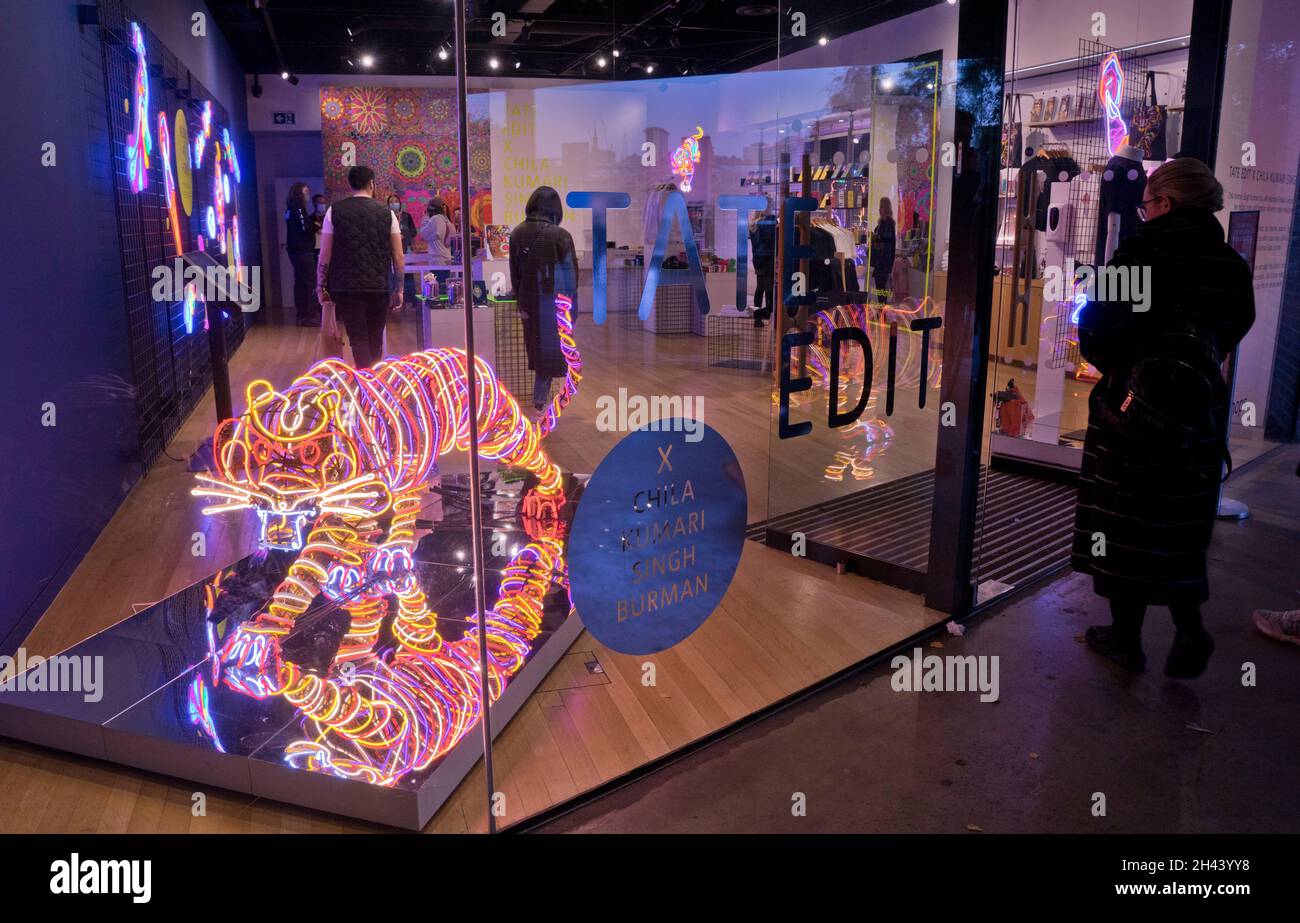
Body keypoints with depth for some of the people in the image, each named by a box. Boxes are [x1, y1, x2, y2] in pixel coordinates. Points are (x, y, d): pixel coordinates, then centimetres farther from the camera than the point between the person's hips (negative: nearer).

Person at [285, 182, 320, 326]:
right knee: (312, 282, -8)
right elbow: (304, 228, -20)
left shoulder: (291, 209, 16)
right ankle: (310, 316, -10)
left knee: (300, 281, 11)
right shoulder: (298, 208, -12)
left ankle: (301, 314, 14)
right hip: (303, 250, -10)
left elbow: (301, 225, 12)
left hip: (295, 249, 10)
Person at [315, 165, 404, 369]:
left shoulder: (335, 211, 1)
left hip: (347, 287, -1)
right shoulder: (387, 213, 3)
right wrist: (398, 289, 9)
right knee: (375, 340, 16)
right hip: (379, 287, 1)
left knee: (359, 340, 1)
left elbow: (325, 256, 0)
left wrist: (321, 287, 9)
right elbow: (398, 257, 1)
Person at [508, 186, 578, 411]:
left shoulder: (517, 233, -4)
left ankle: (542, 392, 29)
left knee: (535, 345, 17)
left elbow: (514, 273, 0)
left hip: (529, 301, 4)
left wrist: (520, 303, 7)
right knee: (549, 347, 8)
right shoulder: (560, 236, -16)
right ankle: (540, 396, 13)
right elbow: (571, 273, -10)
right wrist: (571, 303, 1)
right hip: (554, 301, -4)